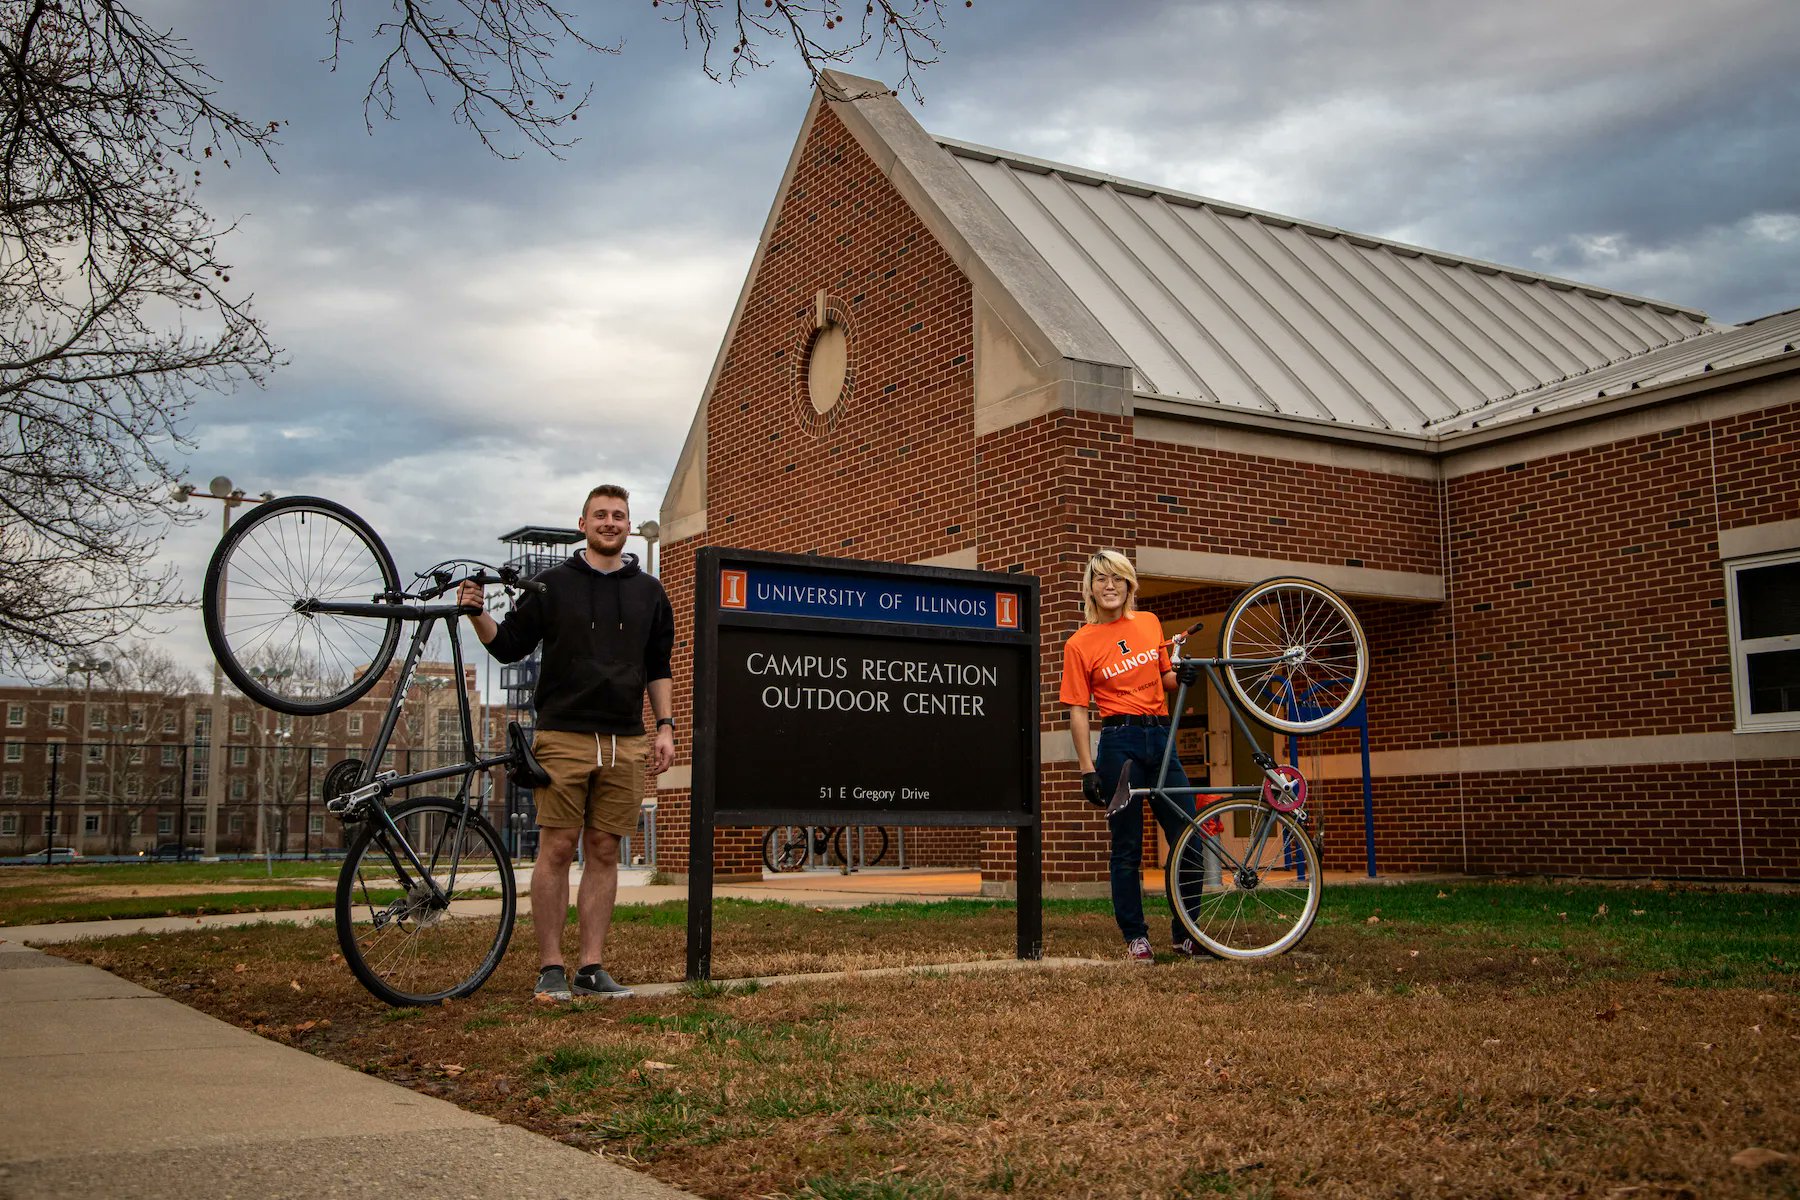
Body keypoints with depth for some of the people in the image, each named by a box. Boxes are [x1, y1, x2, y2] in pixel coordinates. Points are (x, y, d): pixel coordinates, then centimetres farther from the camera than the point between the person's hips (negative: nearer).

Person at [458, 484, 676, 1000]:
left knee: (604, 852, 4)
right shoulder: (553, 583, 7)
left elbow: (658, 667, 18)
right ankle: (551, 968, 3)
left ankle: (592, 967, 9)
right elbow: (510, 645, 6)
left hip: (625, 742, 3)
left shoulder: (648, 592, 14)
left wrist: (665, 728, 10)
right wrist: (477, 615, -12)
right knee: (557, 849, -4)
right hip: (564, 737, -2)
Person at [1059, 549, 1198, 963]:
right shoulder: (1079, 644, -2)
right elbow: (1077, 711, -3)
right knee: (1127, 846, 1)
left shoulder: (1149, 623, 10)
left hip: (1161, 736, 4)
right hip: (1119, 741, -4)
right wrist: (1087, 769, -10)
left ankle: (1184, 933, 16)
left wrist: (1181, 673, -1)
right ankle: (1135, 937, 13)